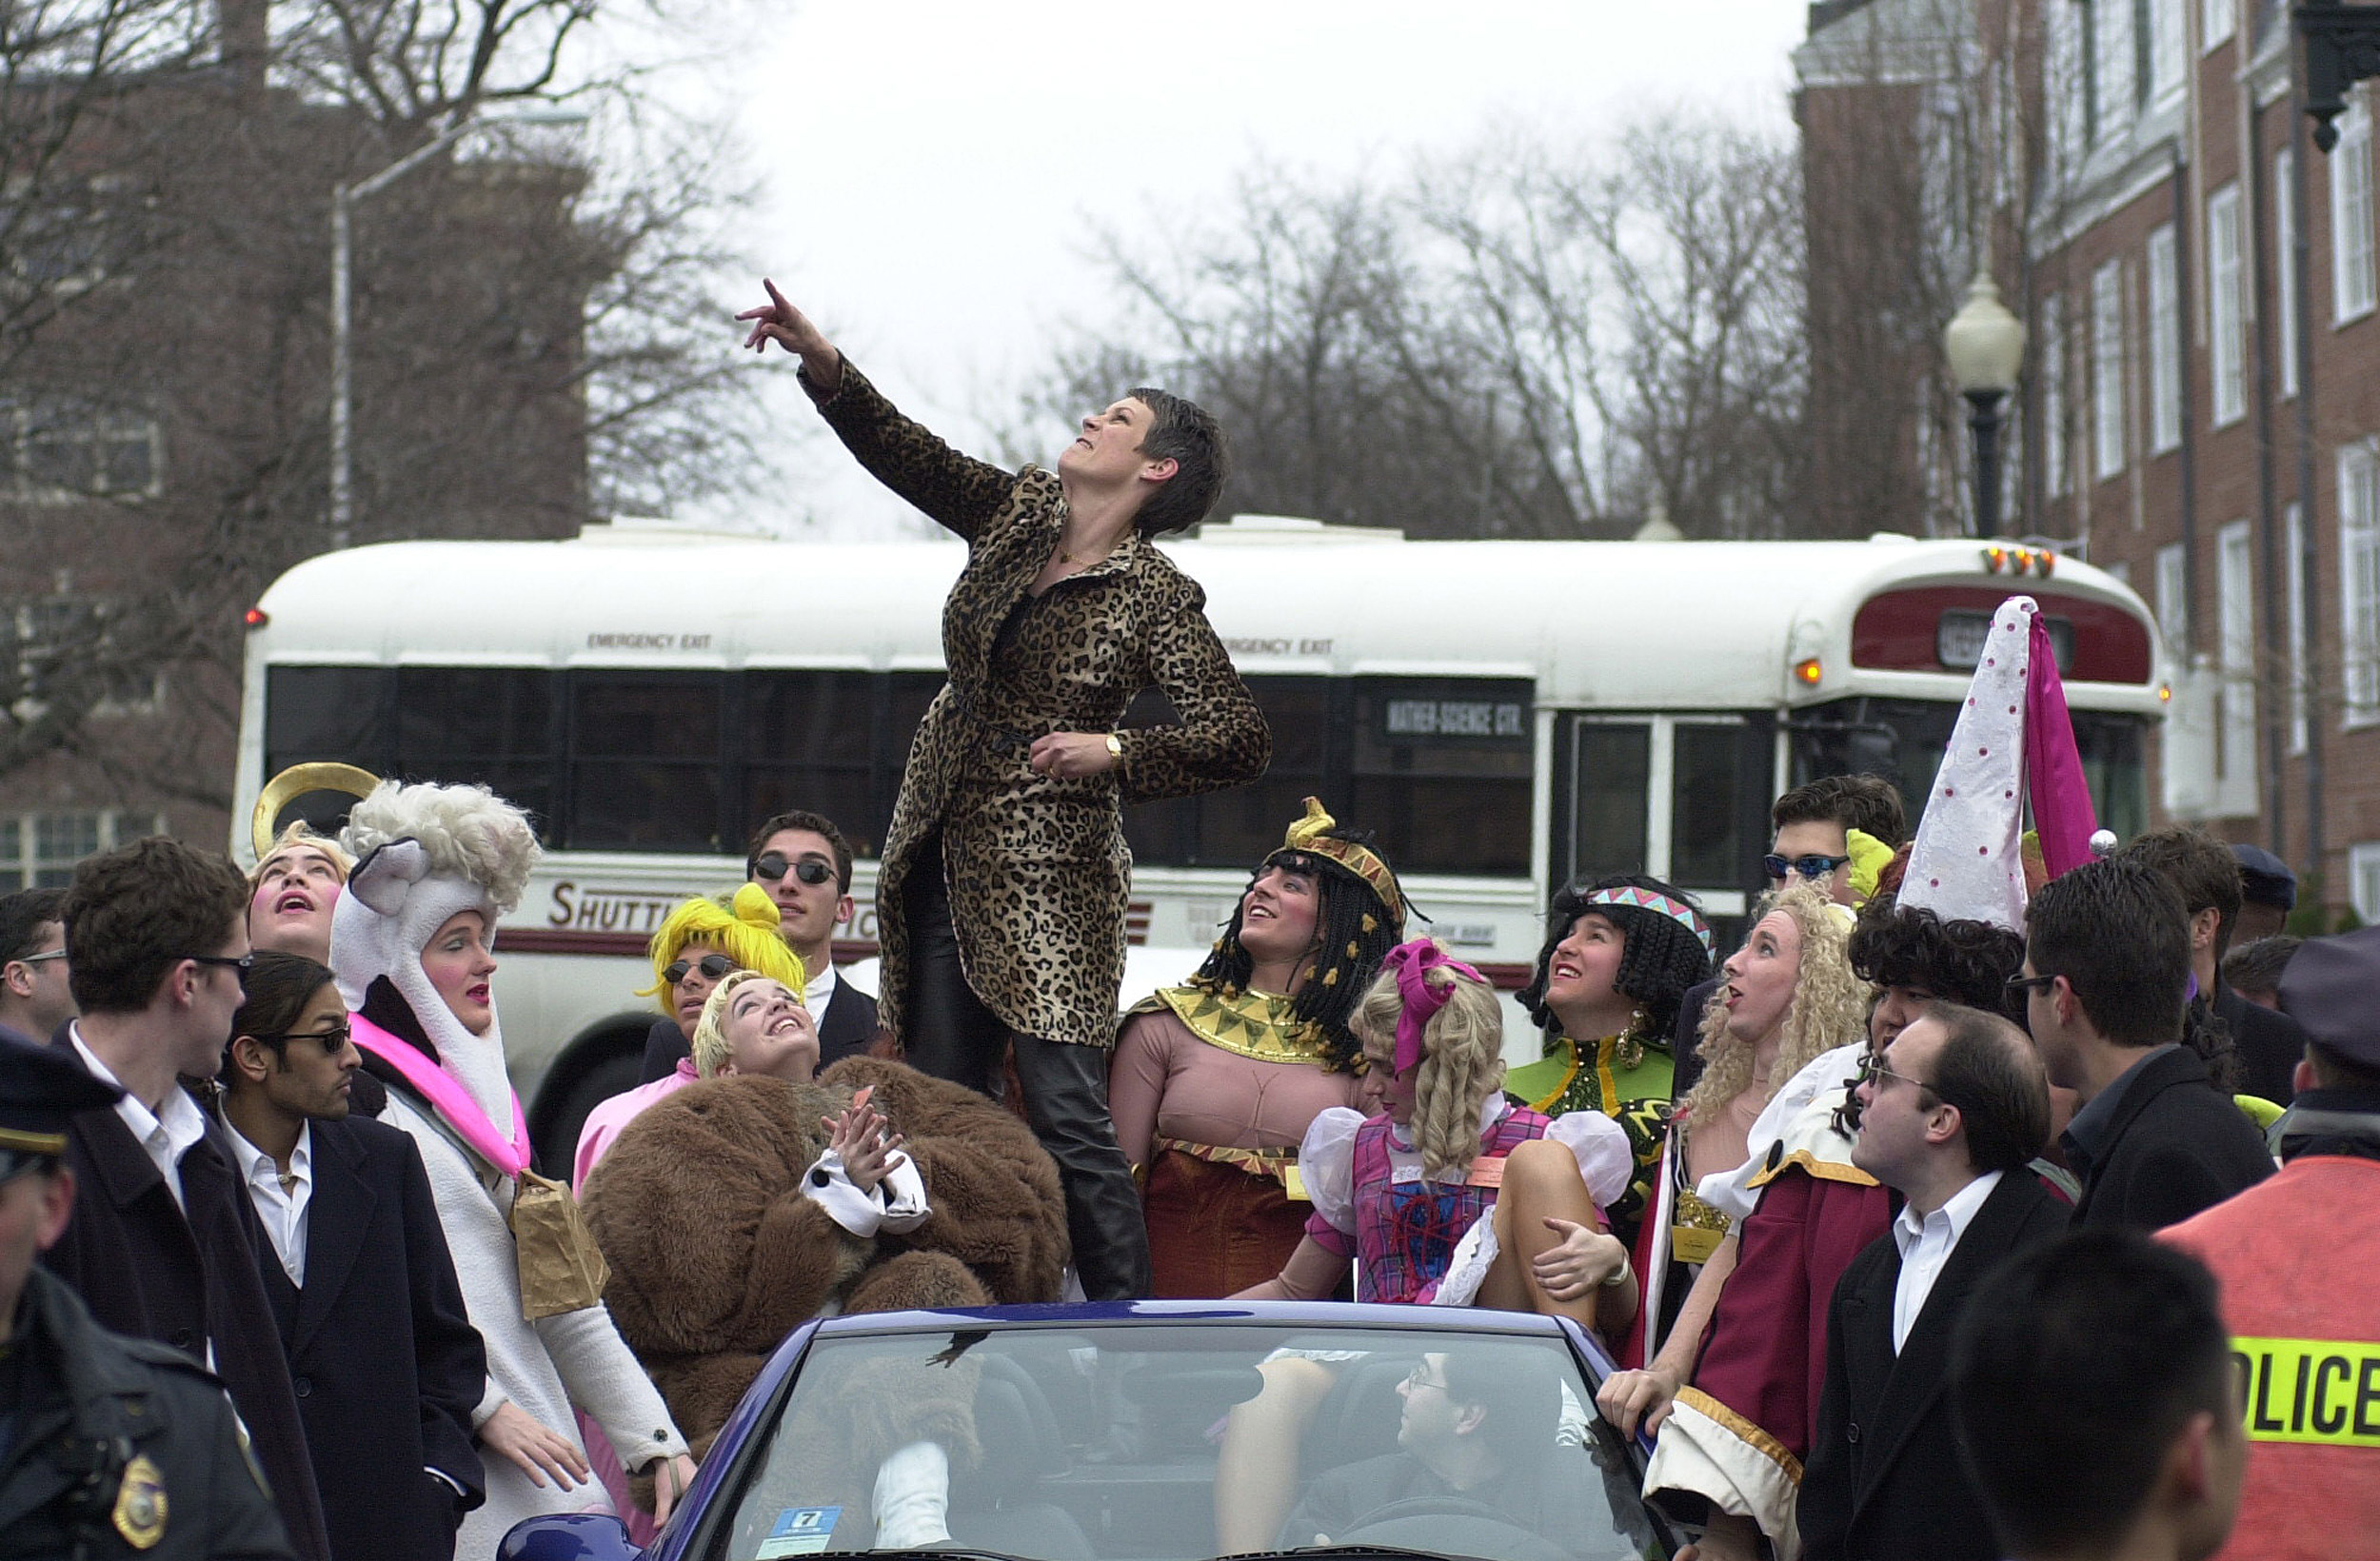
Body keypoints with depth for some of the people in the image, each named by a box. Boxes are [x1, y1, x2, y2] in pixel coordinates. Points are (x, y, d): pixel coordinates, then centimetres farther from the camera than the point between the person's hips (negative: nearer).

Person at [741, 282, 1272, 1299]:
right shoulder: (1018, 513, 10)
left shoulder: (1155, 598, -7)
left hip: (1048, 879, -7)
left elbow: (1243, 740, -8)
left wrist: (1114, 751, -16)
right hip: (945, 860, 7)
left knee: (1068, 1118, -13)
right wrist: (820, 362, -6)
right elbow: (907, 455, 7)